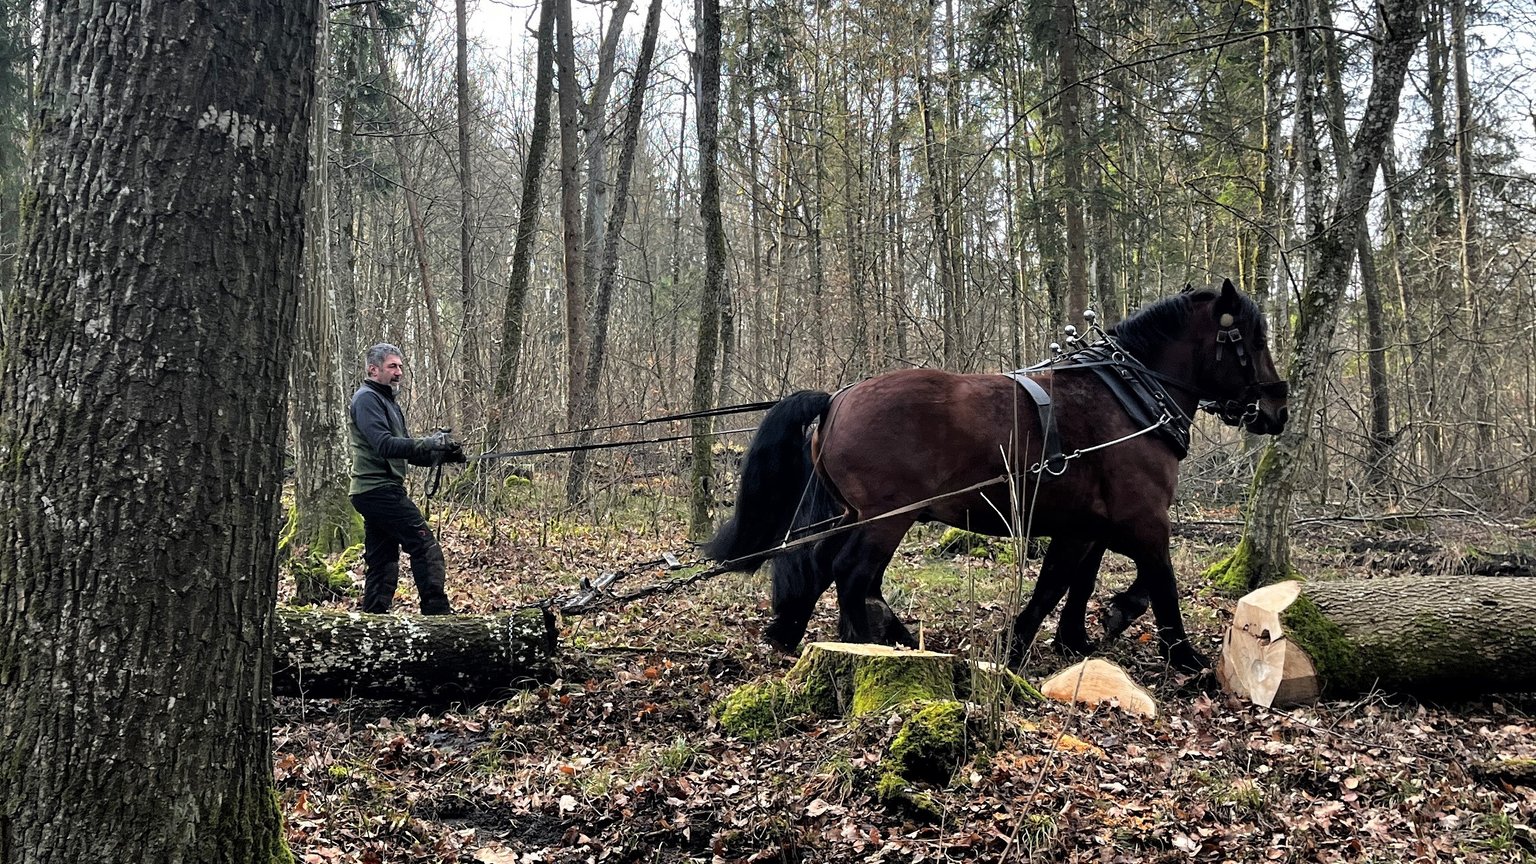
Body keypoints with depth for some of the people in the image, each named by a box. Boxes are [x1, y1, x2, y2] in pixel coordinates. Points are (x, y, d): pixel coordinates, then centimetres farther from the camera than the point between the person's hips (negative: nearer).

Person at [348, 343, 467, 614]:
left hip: (377, 493, 10)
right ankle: (437, 612, -15)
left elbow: (403, 450, 20)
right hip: (378, 488, -10)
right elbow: (385, 445, -21)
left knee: (382, 563, 10)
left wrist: (442, 454, 5)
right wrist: (428, 444, -26)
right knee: (425, 546, -14)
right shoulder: (367, 399, -8)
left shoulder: (388, 402, 24)